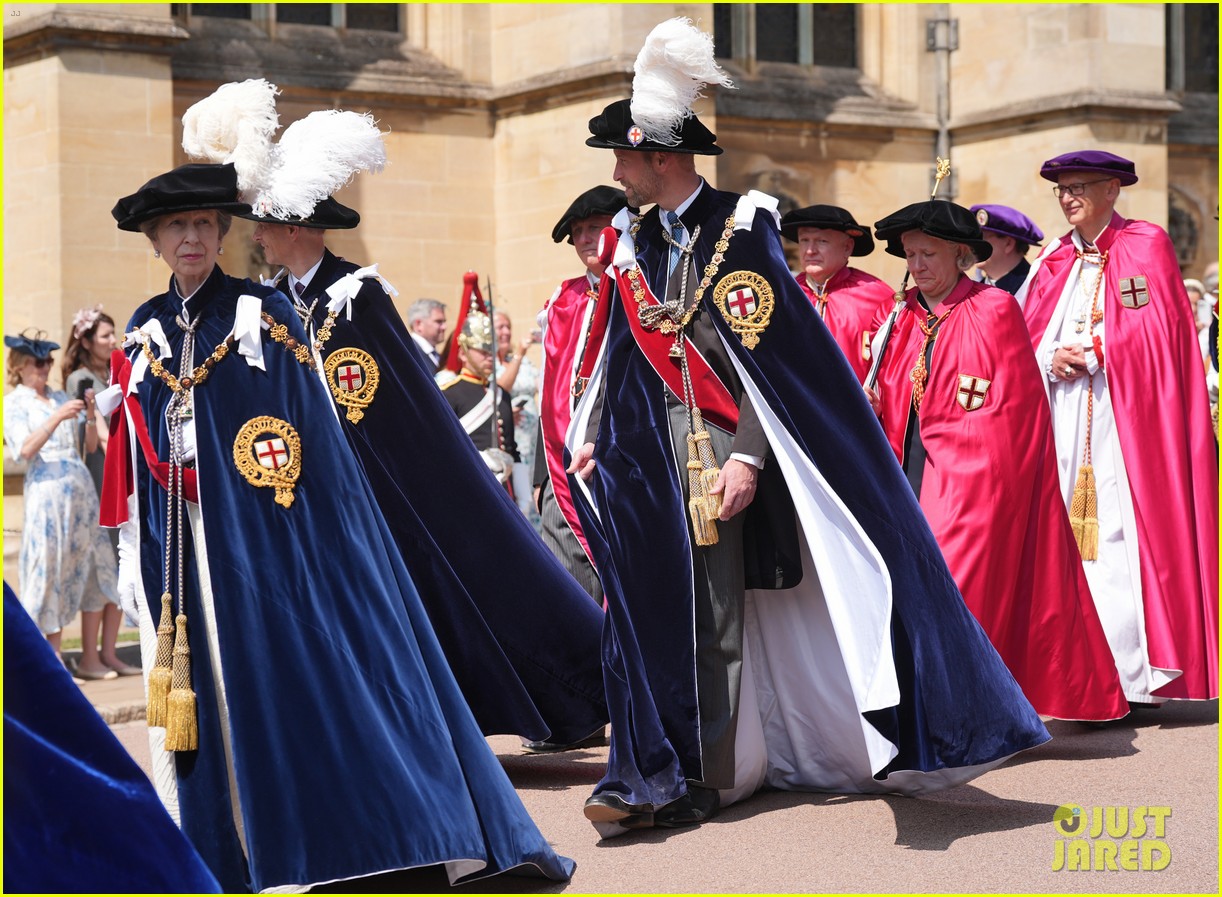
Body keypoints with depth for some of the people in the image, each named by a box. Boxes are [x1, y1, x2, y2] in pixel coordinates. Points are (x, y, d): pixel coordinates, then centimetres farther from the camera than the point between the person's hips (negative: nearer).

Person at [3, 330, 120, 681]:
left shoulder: (60, 398, 16)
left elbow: (91, 446, 14)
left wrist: (90, 415, -4)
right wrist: (57, 418, -24)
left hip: (82, 491, 6)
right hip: (47, 493, -6)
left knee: (93, 567, 5)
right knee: (53, 573, -3)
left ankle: (90, 658, 12)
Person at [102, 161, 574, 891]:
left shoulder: (265, 315, 0)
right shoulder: (144, 334, 12)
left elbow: (317, 443, -3)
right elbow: (132, 463, 14)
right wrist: (136, 557, 11)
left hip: (269, 541, -4)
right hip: (183, 551, 4)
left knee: (308, 672, -6)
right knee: (210, 692, 3)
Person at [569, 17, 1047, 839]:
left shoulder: (739, 230, -6)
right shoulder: (635, 241, 13)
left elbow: (768, 354, -11)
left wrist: (748, 456, -18)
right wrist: (594, 438, 12)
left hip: (717, 451, -5)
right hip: (650, 450, 5)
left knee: (715, 610, -3)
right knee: (650, 603, 0)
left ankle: (703, 777, 4)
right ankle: (653, 770, 4)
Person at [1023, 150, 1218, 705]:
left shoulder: (1147, 248, 1)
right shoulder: (1056, 263, 17)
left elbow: (1161, 337, -6)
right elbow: (1028, 341, 15)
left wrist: (1090, 354, -10)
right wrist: (1051, 359, -5)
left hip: (1125, 422, -5)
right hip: (1065, 422, 5)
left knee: (1120, 534, -10)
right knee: (1072, 535, 1)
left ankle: (1135, 678, -8)